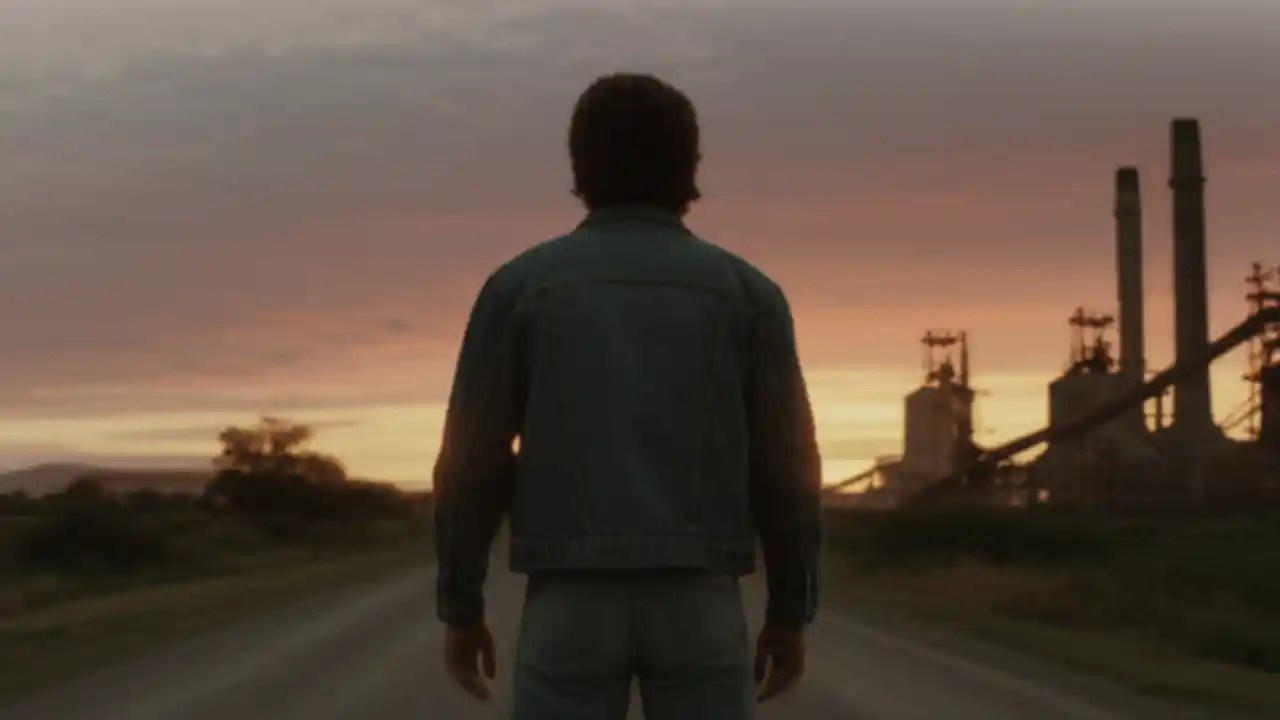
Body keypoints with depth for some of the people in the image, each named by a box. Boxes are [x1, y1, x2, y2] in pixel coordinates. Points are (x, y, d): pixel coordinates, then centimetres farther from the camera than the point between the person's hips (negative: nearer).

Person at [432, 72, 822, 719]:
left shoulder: (517, 286, 1)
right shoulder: (748, 292, 2)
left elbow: (470, 463, -1)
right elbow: (786, 466, 1)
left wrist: (459, 609, 9)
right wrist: (790, 615, 11)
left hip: (573, 608, 0)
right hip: (696, 608, 1)